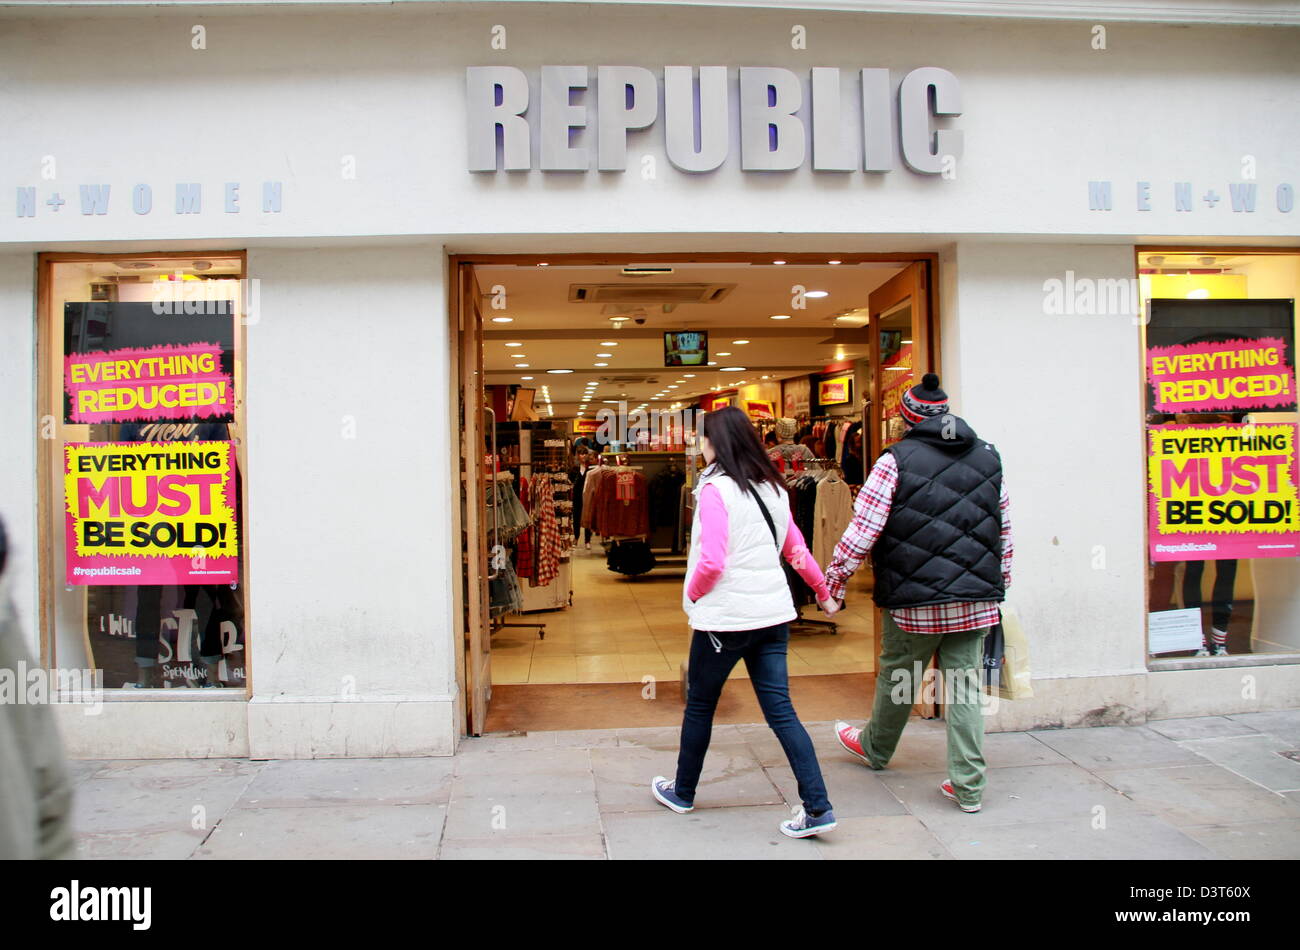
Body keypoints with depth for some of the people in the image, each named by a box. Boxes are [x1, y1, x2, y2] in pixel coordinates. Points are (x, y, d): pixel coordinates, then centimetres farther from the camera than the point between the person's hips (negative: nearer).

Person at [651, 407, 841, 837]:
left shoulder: (716, 489, -13)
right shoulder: (772, 488, 9)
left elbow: (712, 562, -20)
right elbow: (797, 550, 14)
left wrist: (692, 594, -1)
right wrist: (824, 592, 26)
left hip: (727, 615, -6)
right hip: (773, 613, 7)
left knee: (699, 705, 13)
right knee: (780, 710, 8)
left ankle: (683, 792, 30)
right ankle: (817, 808, 3)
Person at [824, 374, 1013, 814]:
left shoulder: (897, 460, -8)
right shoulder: (989, 458, 8)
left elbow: (863, 530, -12)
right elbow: (1004, 531, 14)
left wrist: (833, 580, -2)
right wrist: (998, 584, 24)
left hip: (915, 599, -4)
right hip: (976, 600, 4)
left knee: (897, 679, 15)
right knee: (965, 685, 8)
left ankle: (876, 749, 38)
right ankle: (968, 785, 11)